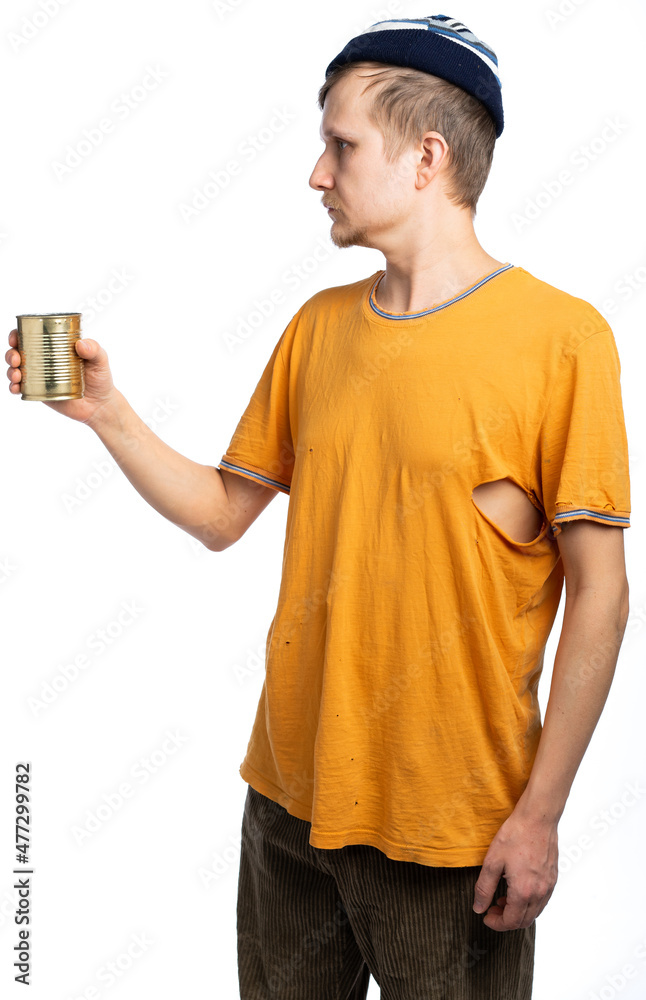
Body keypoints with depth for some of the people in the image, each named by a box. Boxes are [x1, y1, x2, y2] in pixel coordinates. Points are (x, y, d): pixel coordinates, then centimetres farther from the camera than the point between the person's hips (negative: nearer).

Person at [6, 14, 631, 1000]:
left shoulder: (561, 336, -12)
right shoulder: (318, 327, 5)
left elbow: (598, 591, -11)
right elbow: (221, 514, 10)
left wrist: (540, 813, -12)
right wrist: (105, 410, -3)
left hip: (452, 829, -5)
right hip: (289, 802, 5)